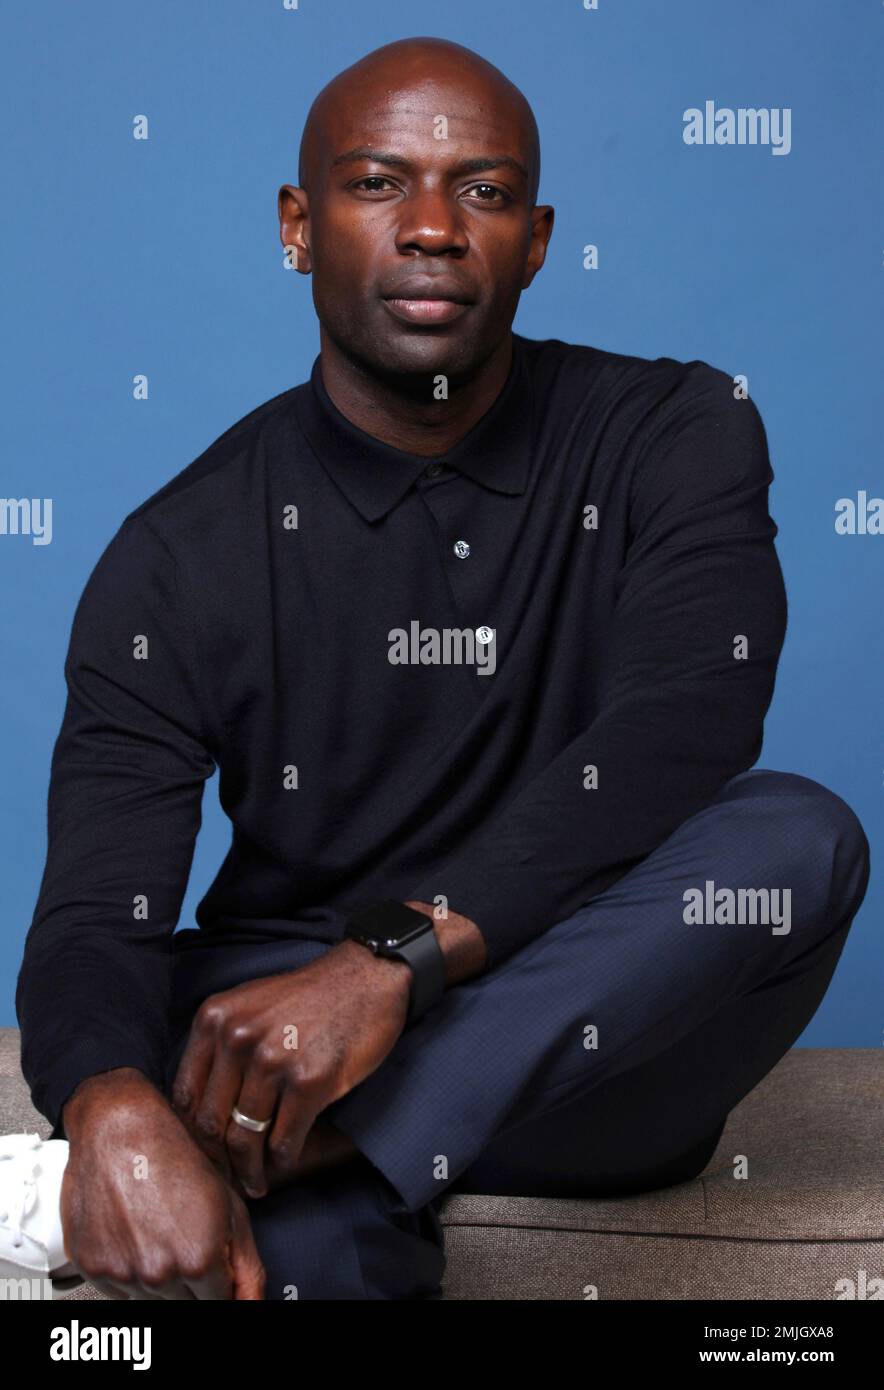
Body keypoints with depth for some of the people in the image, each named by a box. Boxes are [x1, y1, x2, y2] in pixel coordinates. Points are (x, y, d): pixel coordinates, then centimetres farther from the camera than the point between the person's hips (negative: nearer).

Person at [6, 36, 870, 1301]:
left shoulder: (673, 438, -4)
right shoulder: (185, 557, -4)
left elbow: (683, 733, -22)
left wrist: (390, 958, -37)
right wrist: (114, 1108, -39)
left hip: (595, 1051, 2)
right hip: (283, 1038, -1)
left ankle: (293, 1148, -32)